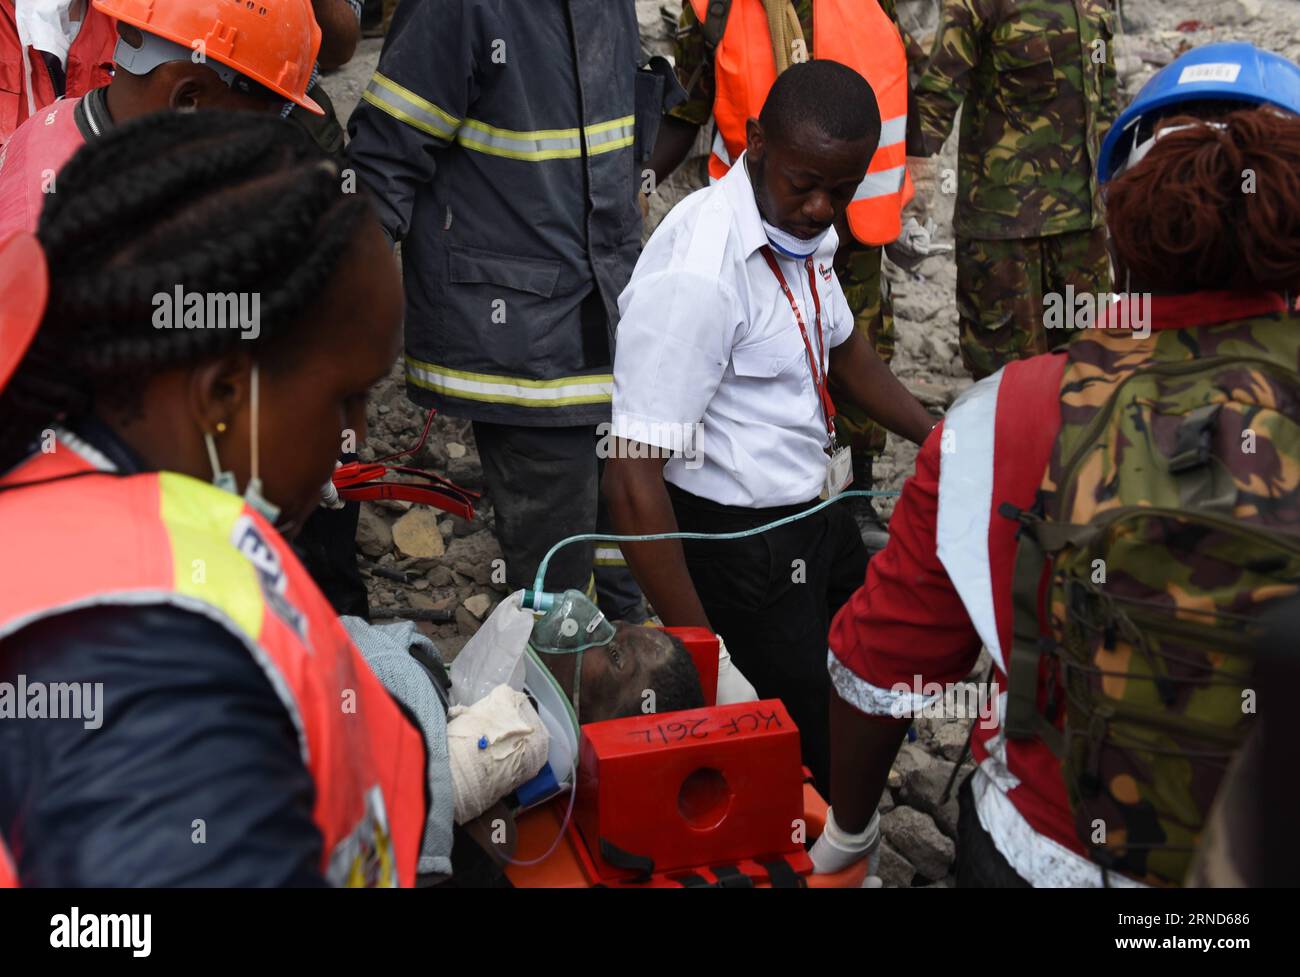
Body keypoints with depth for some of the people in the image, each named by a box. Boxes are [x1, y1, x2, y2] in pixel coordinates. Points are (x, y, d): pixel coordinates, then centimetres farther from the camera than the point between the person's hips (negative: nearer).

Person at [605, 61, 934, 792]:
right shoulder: (696, 277, -29)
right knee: (818, 762, 1)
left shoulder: (801, 227, -1)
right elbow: (635, 482, -30)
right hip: (738, 544, -9)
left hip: (815, 510, 9)